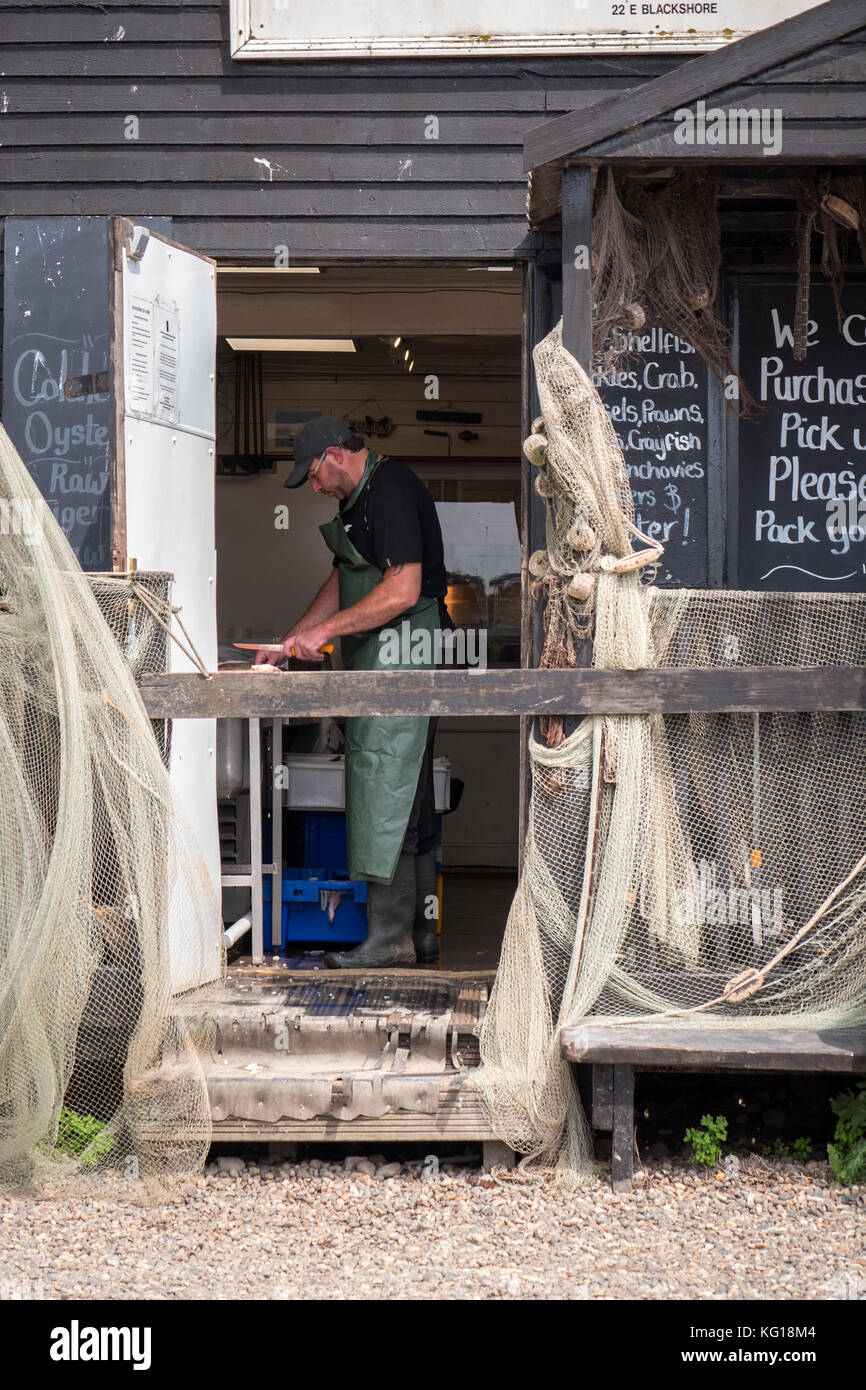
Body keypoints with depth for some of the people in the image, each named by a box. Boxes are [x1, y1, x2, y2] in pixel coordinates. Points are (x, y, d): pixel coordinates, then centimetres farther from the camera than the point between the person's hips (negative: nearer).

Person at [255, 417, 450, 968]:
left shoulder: (392, 491, -15)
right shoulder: (362, 497, 19)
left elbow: (403, 589, -23)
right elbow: (341, 582, 26)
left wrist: (326, 630, -17)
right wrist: (288, 642, 19)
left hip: (402, 658, -11)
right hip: (379, 661, 11)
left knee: (387, 799, -9)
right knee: (408, 803, 11)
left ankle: (391, 937, -5)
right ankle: (422, 932, 16)